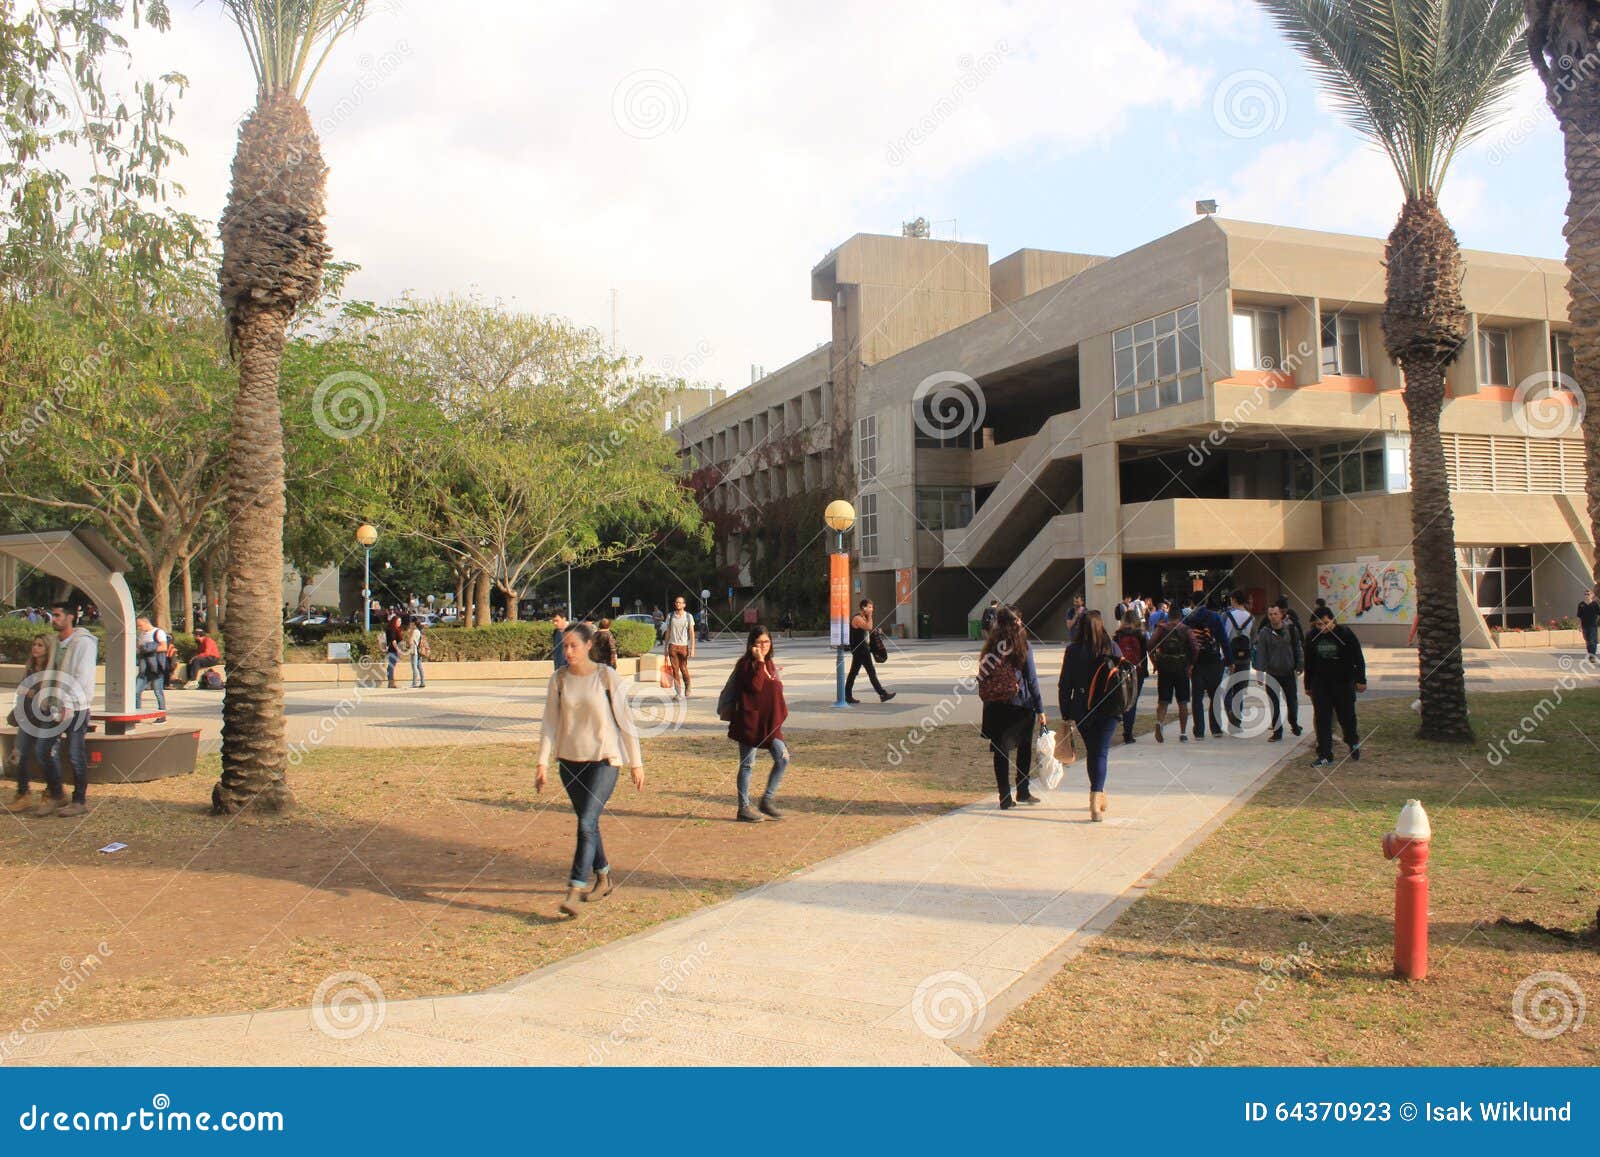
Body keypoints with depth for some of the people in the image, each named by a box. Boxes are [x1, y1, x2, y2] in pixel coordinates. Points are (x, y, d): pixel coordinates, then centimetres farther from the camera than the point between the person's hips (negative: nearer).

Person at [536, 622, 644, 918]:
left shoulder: (608, 677, -9)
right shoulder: (559, 679, 1)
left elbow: (625, 722, -3)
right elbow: (549, 723, 4)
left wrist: (636, 763, -1)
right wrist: (543, 762, -3)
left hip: (603, 760, -4)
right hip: (570, 760, 4)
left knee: (586, 822, -16)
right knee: (588, 823, 14)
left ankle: (574, 893, -16)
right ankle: (603, 880, 31)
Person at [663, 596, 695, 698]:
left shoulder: (688, 616, 1)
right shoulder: (670, 616, 8)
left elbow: (692, 633, -2)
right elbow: (668, 632, 13)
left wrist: (692, 648, -9)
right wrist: (665, 648, 11)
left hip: (684, 646, -2)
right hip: (673, 646, 2)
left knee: (683, 669, 3)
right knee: (675, 670, -2)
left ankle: (687, 688, 27)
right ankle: (677, 693, 1)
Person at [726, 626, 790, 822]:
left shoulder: (769, 663, 15)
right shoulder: (745, 664, -9)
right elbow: (755, 686, -24)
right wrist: (759, 662, -22)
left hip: (770, 721, 7)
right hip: (750, 721, -7)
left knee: (783, 758, 2)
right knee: (748, 765, 1)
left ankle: (767, 801, 15)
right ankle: (744, 808, 10)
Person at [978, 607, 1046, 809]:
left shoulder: (990, 647, 1)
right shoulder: (1022, 647, -7)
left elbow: (983, 679, 2)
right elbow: (1031, 679, -6)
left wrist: (988, 704, 10)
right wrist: (1040, 710, -2)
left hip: (995, 707, 2)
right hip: (1020, 705, -2)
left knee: (1001, 751, 6)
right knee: (1024, 748, 15)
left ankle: (1005, 798, 6)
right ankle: (1023, 791, 21)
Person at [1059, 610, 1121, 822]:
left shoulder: (1073, 650, -5)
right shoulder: (1111, 647, -3)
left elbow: (1065, 684, -4)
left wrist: (1066, 714, 3)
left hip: (1082, 711, 1)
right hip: (1108, 710, 0)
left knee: (1091, 752, 17)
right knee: (1101, 753, -2)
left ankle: (1098, 796, 30)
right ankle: (1096, 797, -18)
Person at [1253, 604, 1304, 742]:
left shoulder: (1291, 630, 0)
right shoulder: (1264, 632, -3)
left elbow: (1299, 649, 6)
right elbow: (1260, 653, -5)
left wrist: (1299, 667, 0)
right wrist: (1260, 672, -11)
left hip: (1289, 673, 1)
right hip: (1272, 674, -1)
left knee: (1292, 701, 11)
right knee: (1274, 704, 2)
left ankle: (1293, 723, 37)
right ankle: (1277, 731, 11)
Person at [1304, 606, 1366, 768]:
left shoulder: (1345, 634, -6)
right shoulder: (1312, 637, 3)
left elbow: (1358, 659, 0)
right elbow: (1308, 663, 12)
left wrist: (1360, 680, -2)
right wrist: (1308, 686, 13)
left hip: (1343, 683, -2)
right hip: (1320, 684, 3)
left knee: (1346, 716, 6)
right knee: (1322, 720, -1)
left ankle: (1353, 742, 36)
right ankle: (1325, 756, 3)